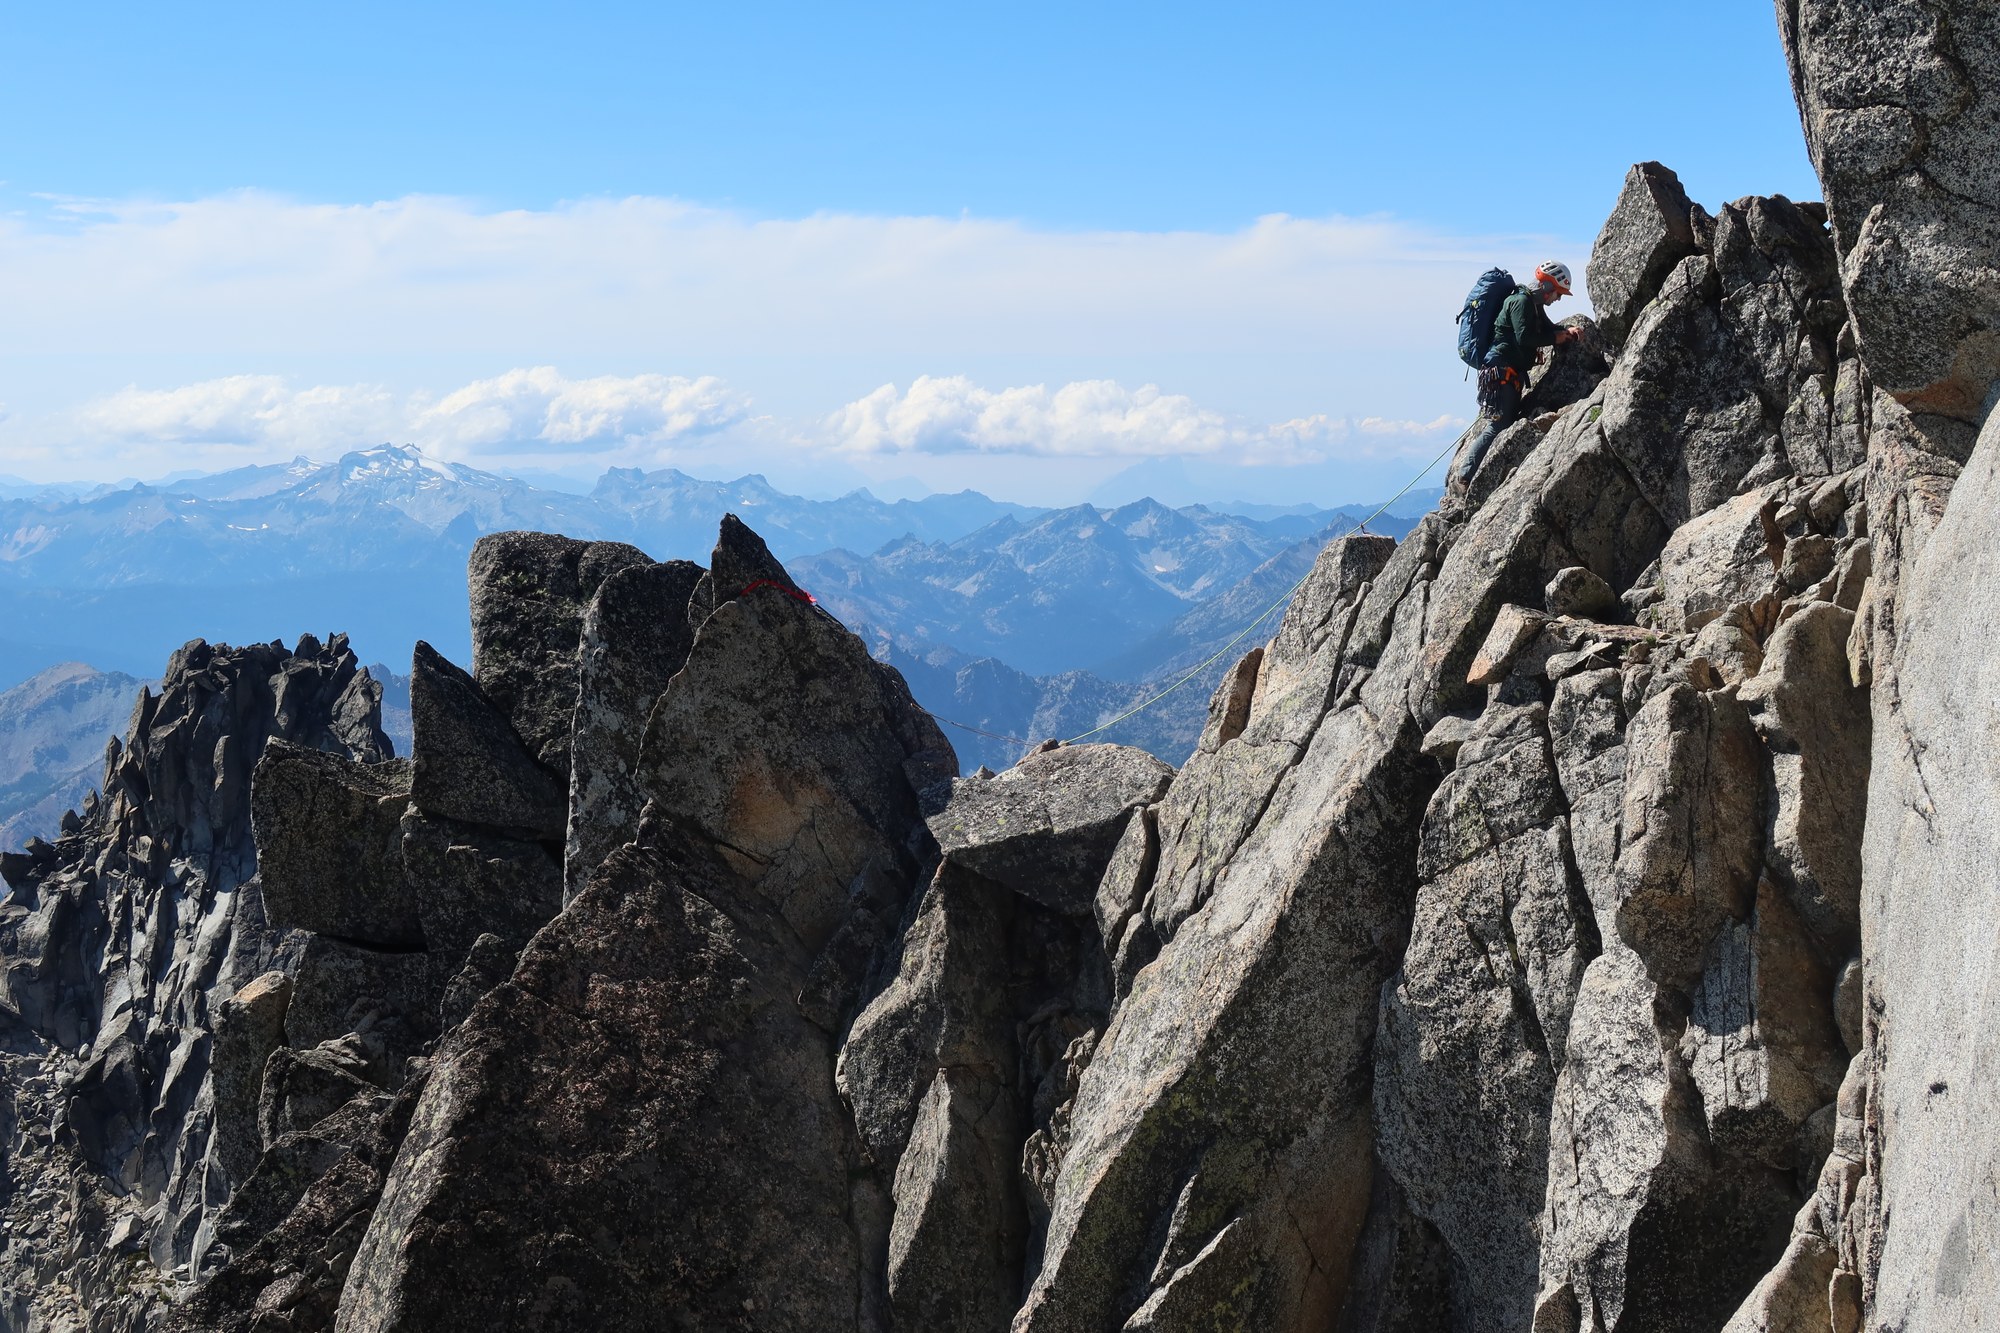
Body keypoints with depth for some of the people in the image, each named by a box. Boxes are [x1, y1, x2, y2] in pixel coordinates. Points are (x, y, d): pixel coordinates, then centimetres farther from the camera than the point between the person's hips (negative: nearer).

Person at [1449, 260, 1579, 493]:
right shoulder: (1522, 302, -12)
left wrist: (1565, 332, 6)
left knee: (1510, 423, 8)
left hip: (1512, 374, 11)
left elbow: (1547, 329, 27)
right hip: (1500, 371, -11)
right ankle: (1463, 478, -20)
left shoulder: (1534, 305, 20)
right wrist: (1555, 338, -11)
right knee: (1498, 425, -17)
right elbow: (1524, 337, -21)